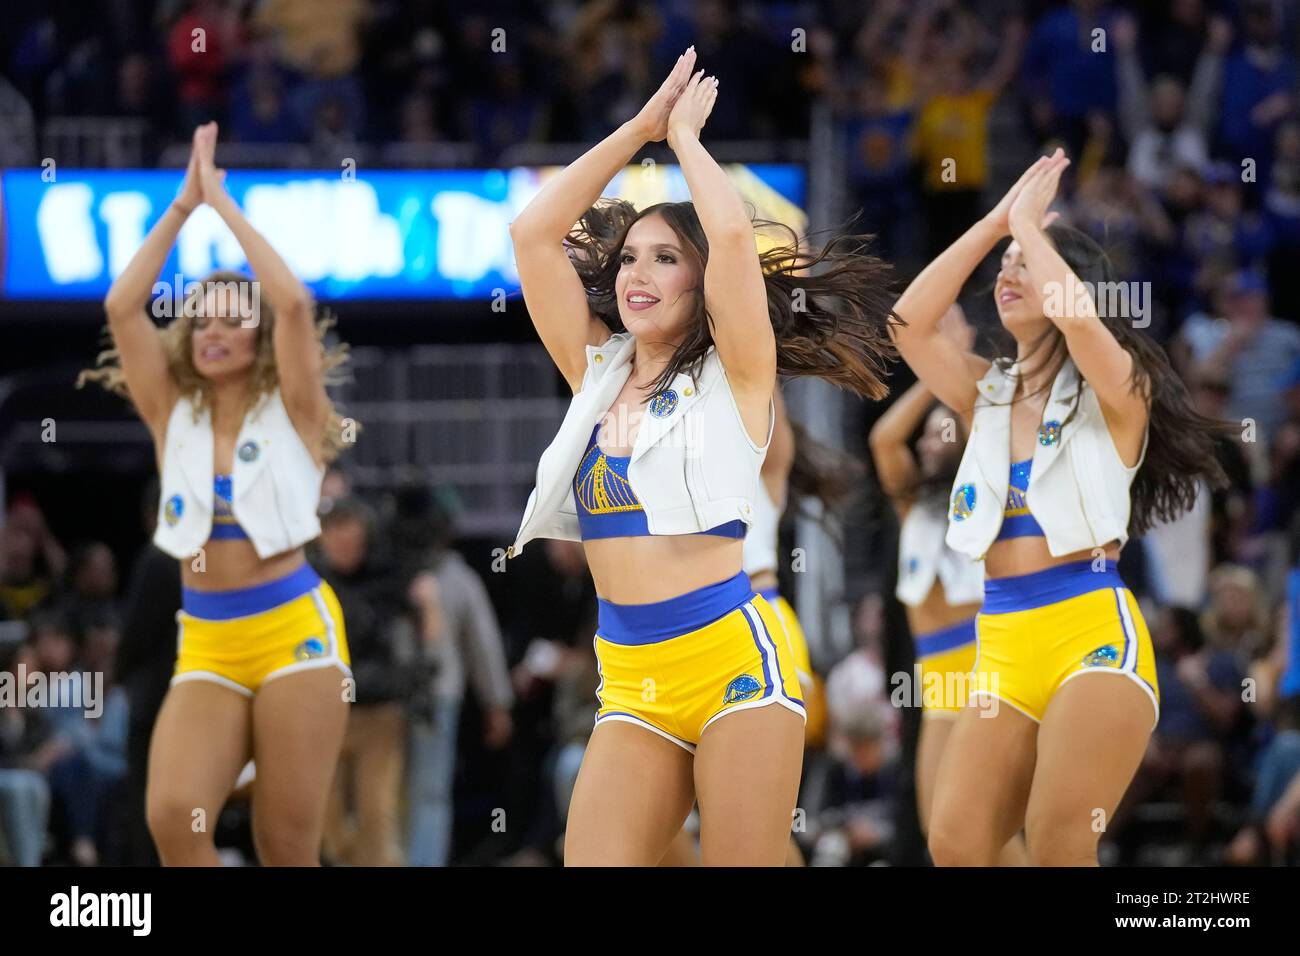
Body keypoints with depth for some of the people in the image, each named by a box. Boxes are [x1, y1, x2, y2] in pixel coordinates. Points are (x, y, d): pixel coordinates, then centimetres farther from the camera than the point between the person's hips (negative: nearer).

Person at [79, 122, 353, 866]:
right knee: (173, 815, -18)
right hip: (205, 642, 3)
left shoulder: (290, 411, 1)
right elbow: (123, 307, -1)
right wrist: (184, 204, -3)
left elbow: (293, 302, -14)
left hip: (294, 631, -3)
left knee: (287, 845, -4)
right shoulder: (173, 415, 9)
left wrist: (222, 201, -9)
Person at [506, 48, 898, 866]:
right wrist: (639, 130, 11)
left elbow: (733, 233, -13)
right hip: (630, 681, 5)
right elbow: (534, 234, 10)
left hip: (732, 659, -5)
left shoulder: (734, 377, 2)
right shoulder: (595, 373, 15)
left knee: (741, 859, -5)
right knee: (593, 862, -8)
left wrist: (685, 135, 3)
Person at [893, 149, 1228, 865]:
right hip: (1003, 644, 6)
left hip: (1096, 636, -6)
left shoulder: (1117, 389, 0)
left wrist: (1026, 223, -6)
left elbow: (1077, 317, -20)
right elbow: (909, 324, 3)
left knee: (1059, 851, -13)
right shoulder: (988, 393, 16)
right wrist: (992, 225, 3)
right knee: (954, 847, -5)